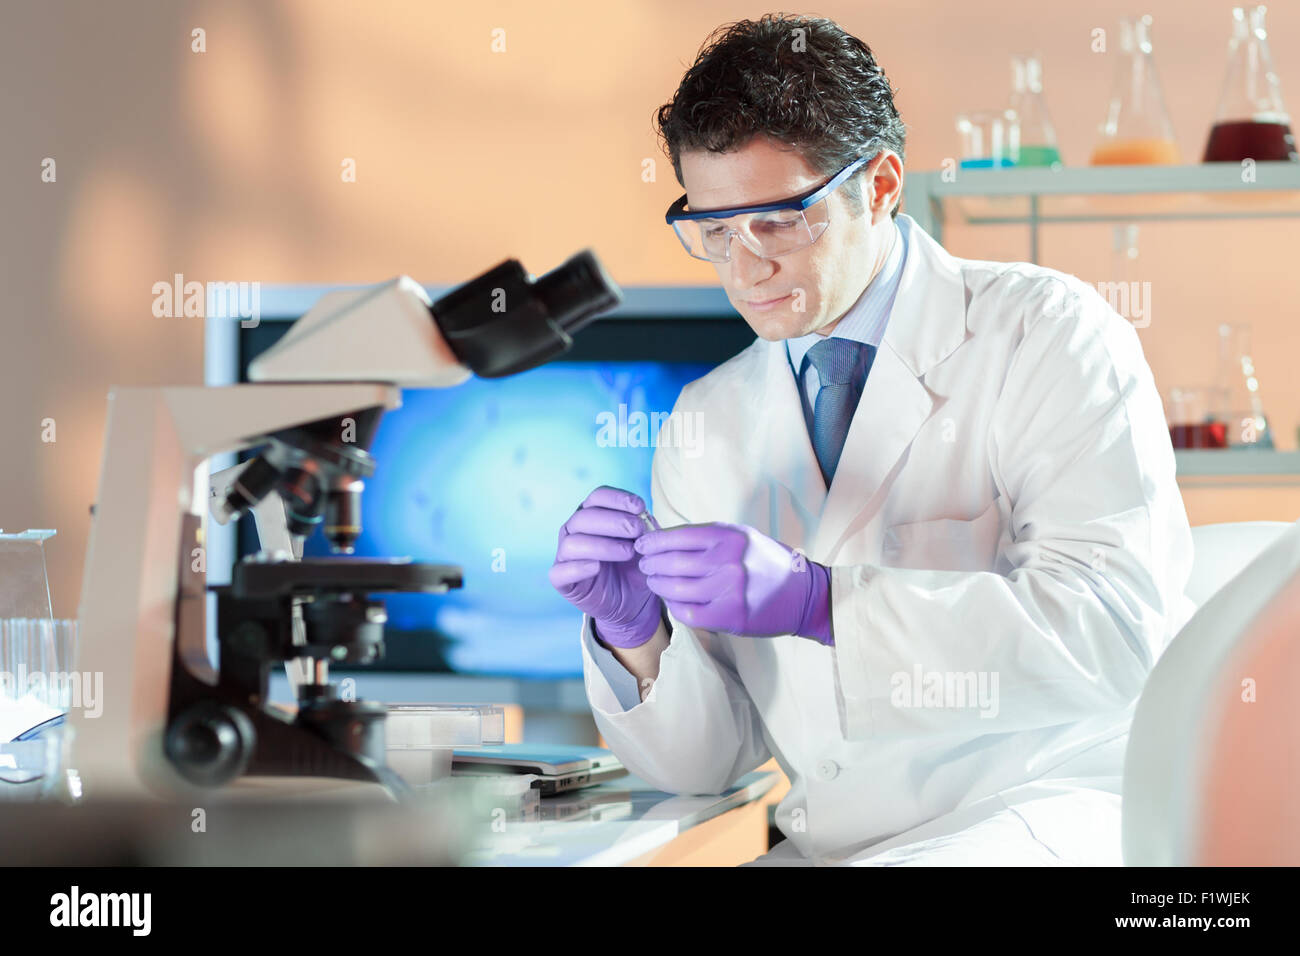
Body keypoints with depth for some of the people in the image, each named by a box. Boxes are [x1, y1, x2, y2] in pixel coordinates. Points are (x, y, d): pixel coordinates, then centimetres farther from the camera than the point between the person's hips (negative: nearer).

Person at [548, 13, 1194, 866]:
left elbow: (1115, 632, -17)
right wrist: (633, 633, -11)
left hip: (1060, 815, -4)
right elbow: (704, 760, 11)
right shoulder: (708, 422, 12)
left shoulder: (1048, 334, -3)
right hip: (835, 839, 4)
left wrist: (816, 600, -23)